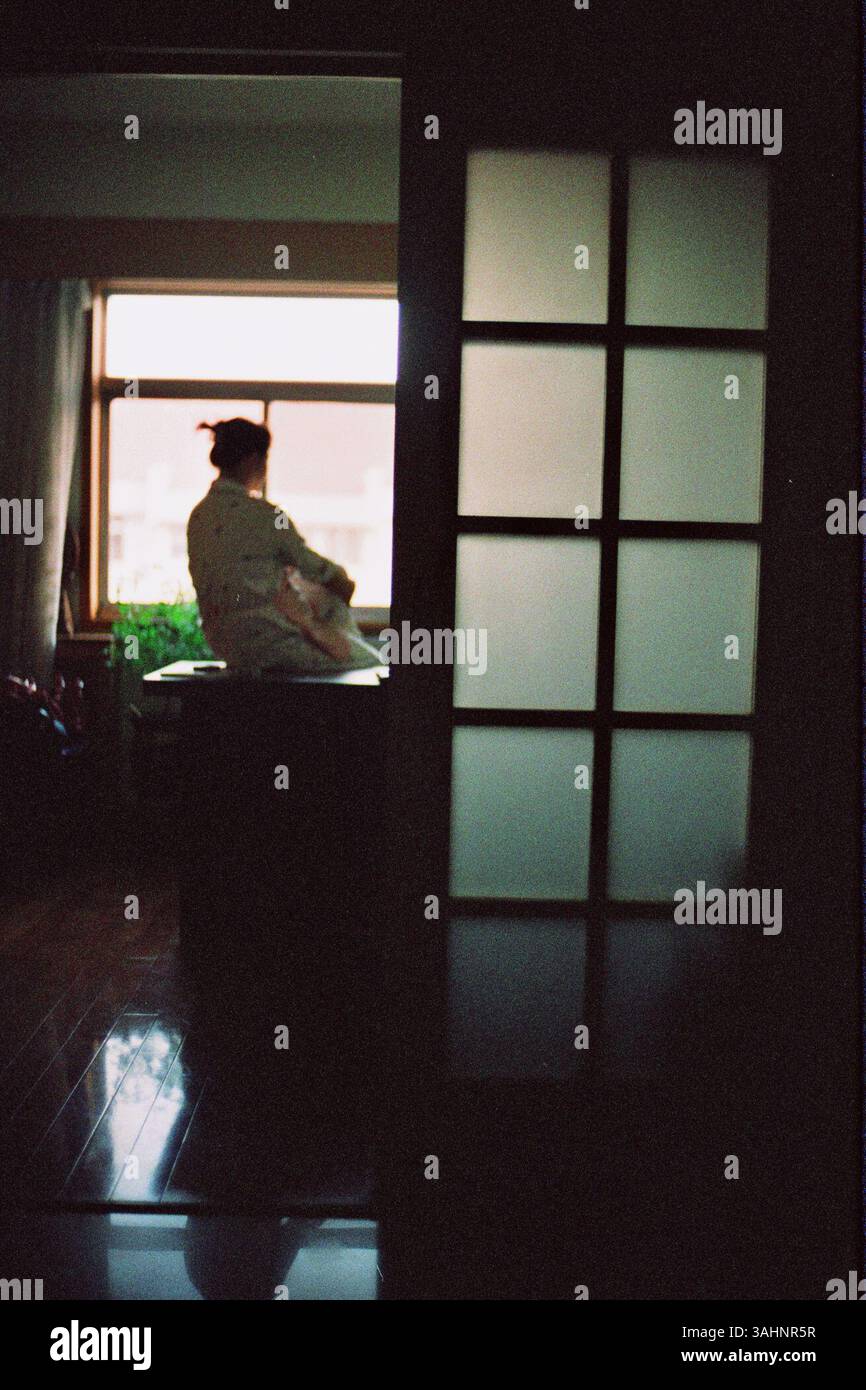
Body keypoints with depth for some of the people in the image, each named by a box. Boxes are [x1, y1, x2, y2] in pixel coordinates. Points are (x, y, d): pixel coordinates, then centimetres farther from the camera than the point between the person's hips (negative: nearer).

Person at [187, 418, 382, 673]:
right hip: (266, 638, -9)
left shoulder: (199, 515, 6)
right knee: (370, 662, 7)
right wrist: (345, 583, 16)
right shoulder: (261, 514, -18)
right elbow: (314, 567, -5)